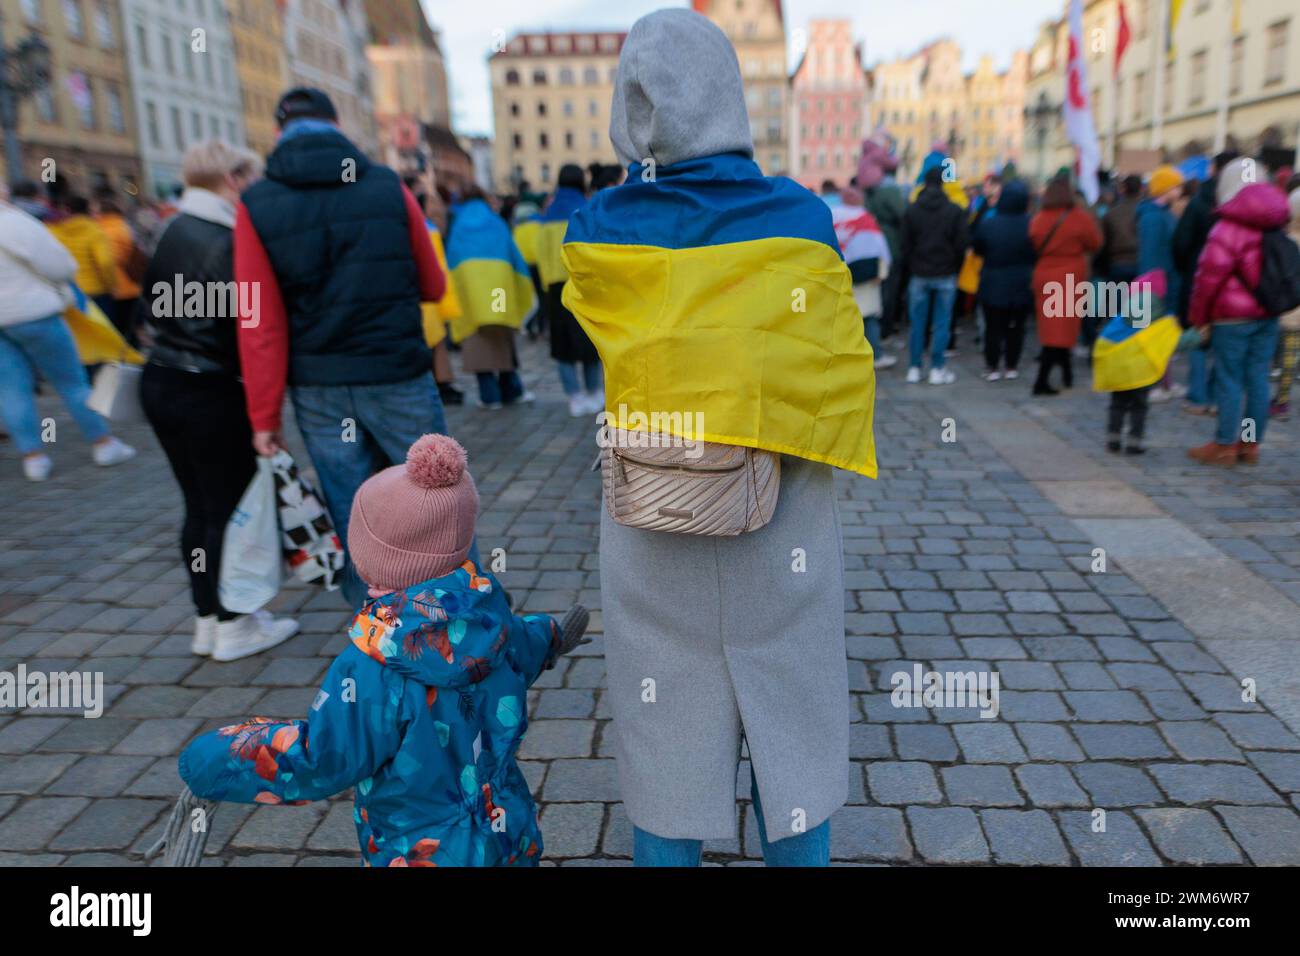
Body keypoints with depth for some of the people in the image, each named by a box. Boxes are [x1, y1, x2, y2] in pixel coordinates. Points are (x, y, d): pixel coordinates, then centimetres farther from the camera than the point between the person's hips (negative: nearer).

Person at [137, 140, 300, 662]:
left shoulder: (173, 232, 11)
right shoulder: (224, 241, -17)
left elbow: (149, 308, 16)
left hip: (161, 381, 9)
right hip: (209, 392, -9)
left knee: (199, 505, 16)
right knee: (230, 506, 3)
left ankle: (207, 618, 27)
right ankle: (234, 627, 15)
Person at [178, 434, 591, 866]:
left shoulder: (376, 667, -30)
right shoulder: (487, 609, -13)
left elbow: (316, 761, -21)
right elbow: (520, 651, 9)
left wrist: (209, 761, -8)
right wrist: (550, 637, 33)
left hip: (426, 853, -6)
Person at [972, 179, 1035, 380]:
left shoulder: (987, 224, -13)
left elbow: (977, 249, 2)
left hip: (993, 285, -1)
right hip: (1022, 286, 1)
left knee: (993, 327, 8)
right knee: (1016, 327, 13)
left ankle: (992, 368, 11)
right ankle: (1011, 367, 18)